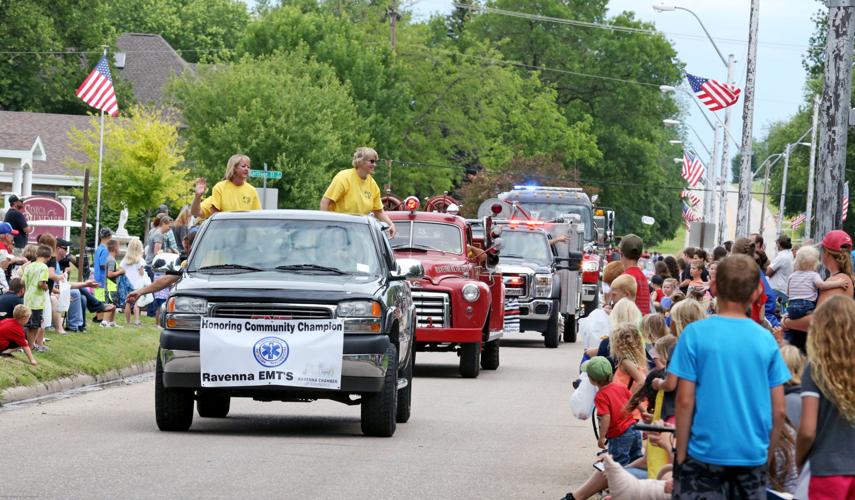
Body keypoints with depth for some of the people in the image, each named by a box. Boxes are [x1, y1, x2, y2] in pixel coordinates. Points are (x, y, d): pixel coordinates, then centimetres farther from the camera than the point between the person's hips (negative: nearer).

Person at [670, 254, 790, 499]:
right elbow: (779, 410, 3)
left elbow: (685, 401, -7)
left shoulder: (695, 334, -6)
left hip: (706, 455, -2)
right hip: (753, 457, 2)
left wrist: (681, 453, 2)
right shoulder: (766, 339, 1)